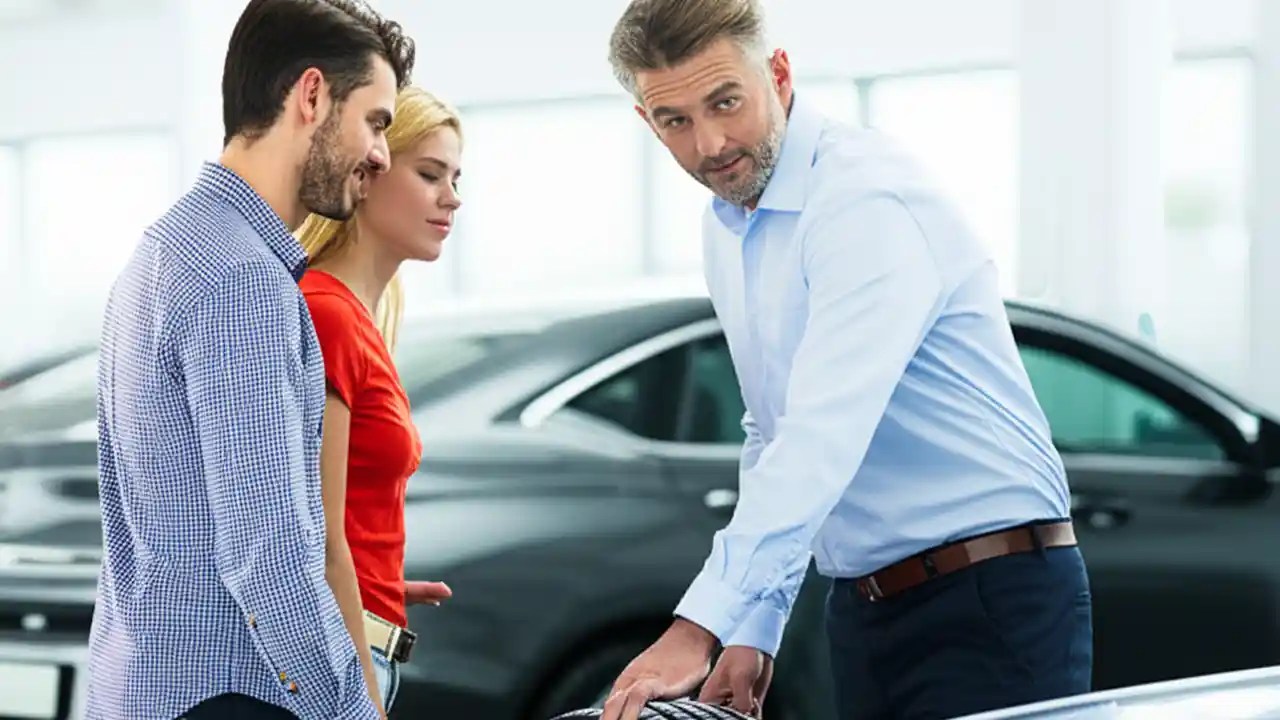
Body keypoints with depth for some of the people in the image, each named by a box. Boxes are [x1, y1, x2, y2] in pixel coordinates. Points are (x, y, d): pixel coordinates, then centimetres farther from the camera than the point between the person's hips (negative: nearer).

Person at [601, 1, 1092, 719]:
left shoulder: (868, 198, -19)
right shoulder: (726, 230, 10)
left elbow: (827, 433, -29)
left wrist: (700, 626, -35)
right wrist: (754, 630, 8)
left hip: (991, 604, -8)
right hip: (864, 606, 8)